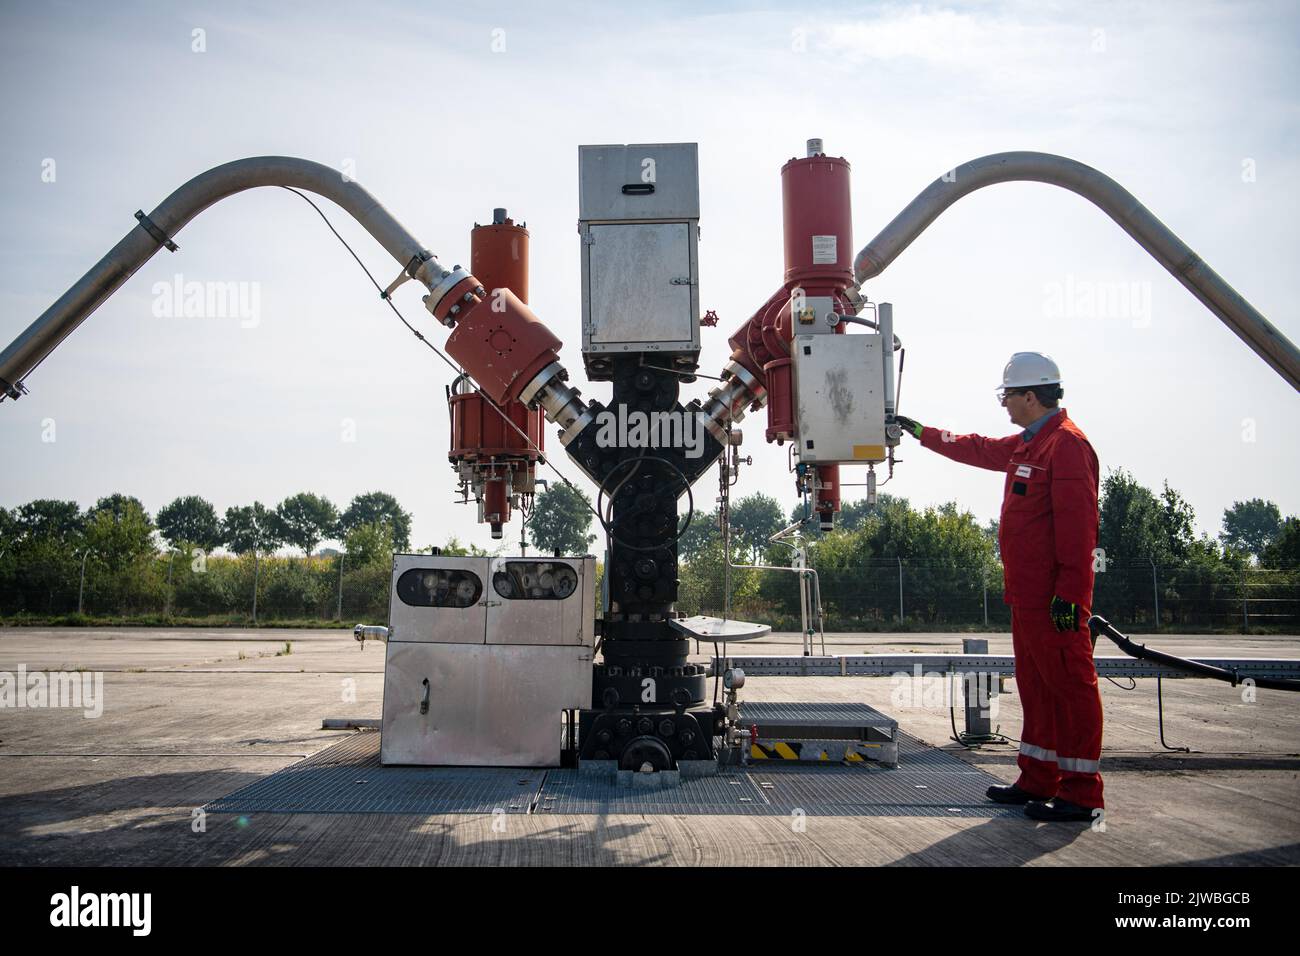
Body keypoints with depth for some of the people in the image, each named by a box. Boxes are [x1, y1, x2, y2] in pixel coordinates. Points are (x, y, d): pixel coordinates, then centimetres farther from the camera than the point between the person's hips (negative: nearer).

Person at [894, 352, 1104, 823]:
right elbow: (977, 449, 33)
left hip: (1054, 598, -11)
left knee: (1070, 683, -4)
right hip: (1026, 594, 11)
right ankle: (1039, 780, 24)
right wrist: (918, 431, 38)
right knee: (1035, 683, 15)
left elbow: (1077, 525, -21)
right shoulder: (1027, 443, 16)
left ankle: (1082, 794, 2)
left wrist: (1070, 592, -24)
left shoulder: (1067, 443, -14)